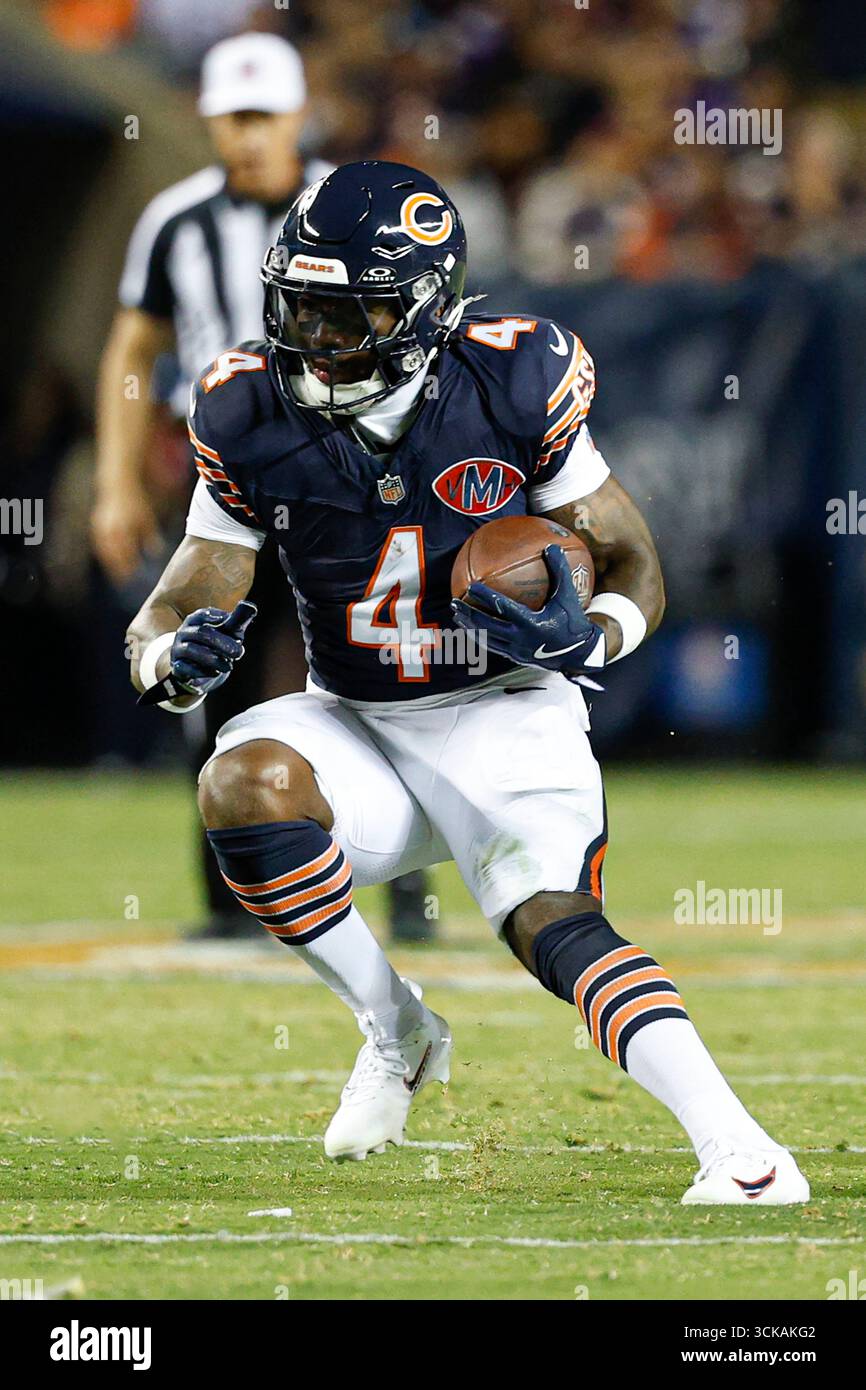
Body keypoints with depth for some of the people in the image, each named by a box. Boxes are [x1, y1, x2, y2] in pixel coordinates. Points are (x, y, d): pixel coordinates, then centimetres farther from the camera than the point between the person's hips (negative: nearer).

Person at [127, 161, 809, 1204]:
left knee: (552, 920, -27)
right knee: (242, 782, -28)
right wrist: (179, 657, -27)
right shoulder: (254, 419, -8)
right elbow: (165, 620, -2)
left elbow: (636, 568, -2)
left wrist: (586, 638, -26)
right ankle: (394, 1031, -7)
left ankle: (737, 1147, -34)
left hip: (504, 716, -3)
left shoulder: (514, 387, -13)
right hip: (356, 727, 3)